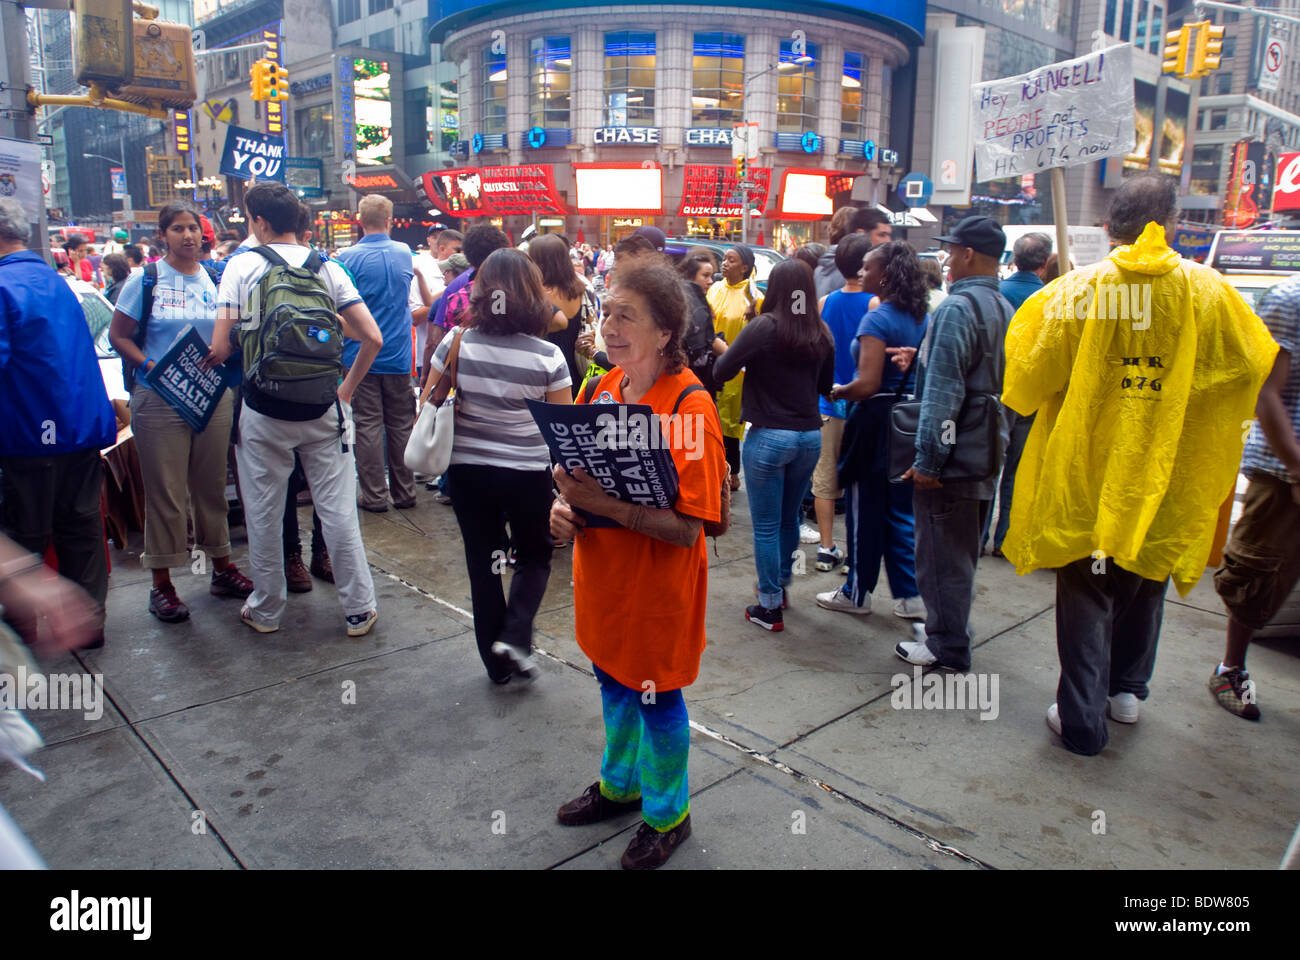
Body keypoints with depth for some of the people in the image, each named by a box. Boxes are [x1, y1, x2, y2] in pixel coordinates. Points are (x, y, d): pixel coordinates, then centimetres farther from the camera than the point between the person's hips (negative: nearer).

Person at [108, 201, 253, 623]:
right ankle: (162, 584, 9)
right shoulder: (146, 280, -1)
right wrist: (151, 366, -15)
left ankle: (221, 566, 25)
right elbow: (118, 336, -1)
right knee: (165, 492, 0)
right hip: (159, 401, -3)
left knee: (211, 486, 13)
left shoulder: (215, 280, 10)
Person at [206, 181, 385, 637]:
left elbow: (220, 348, -11)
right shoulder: (326, 267, 4)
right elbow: (372, 337, -2)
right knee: (337, 510, 6)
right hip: (323, 409, 2)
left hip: (264, 411, -2)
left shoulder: (243, 265, -4)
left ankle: (265, 610, 25)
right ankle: (359, 609, 12)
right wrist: (347, 389, 9)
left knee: (263, 514, 12)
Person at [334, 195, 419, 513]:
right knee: (402, 425, 9)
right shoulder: (405, 253, 3)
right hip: (399, 355, 3)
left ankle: (374, 495, 6)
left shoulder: (348, 257, -9)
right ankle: (404, 492, 16)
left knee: (368, 425, 3)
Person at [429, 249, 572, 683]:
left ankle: (497, 662, 24)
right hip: (527, 472, -2)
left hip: (467, 469, 2)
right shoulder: (548, 356, -13)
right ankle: (515, 635, 3)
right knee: (534, 557, 21)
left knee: (483, 561, 15)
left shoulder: (456, 343, -8)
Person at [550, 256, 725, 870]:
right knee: (612, 680, 24)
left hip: (659, 586, -7)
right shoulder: (606, 387, 0)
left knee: (657, 698, 12)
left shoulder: (690, 407, -22)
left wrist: (607, 505, -34)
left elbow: (688, 528, -25)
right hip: (604, 575, 7)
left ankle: (667, 814, 37)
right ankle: (619, 783, 49)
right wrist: (565, 503, -9)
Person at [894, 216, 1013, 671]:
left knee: (942, 552, 2)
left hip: (951, 454, -9)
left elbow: (943, 390, -22)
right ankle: (949, 628, 34)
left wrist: (928, 459, -20)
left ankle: (947, 647, 13)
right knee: (961, 550, 20)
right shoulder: (1005, 310, 12)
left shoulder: (957, 307, -17)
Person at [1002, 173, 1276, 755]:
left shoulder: (1076, 289, -11)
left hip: (1084, 473, -2)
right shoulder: (1208, 291, -5)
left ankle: (1082, 719, 12)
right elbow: (1258, 365, 5)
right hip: (1164, 477, 2)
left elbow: (1028, 378, -8)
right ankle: (1127, 689, 36)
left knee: (1085, 595, 8)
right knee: (1144, 585, 23)